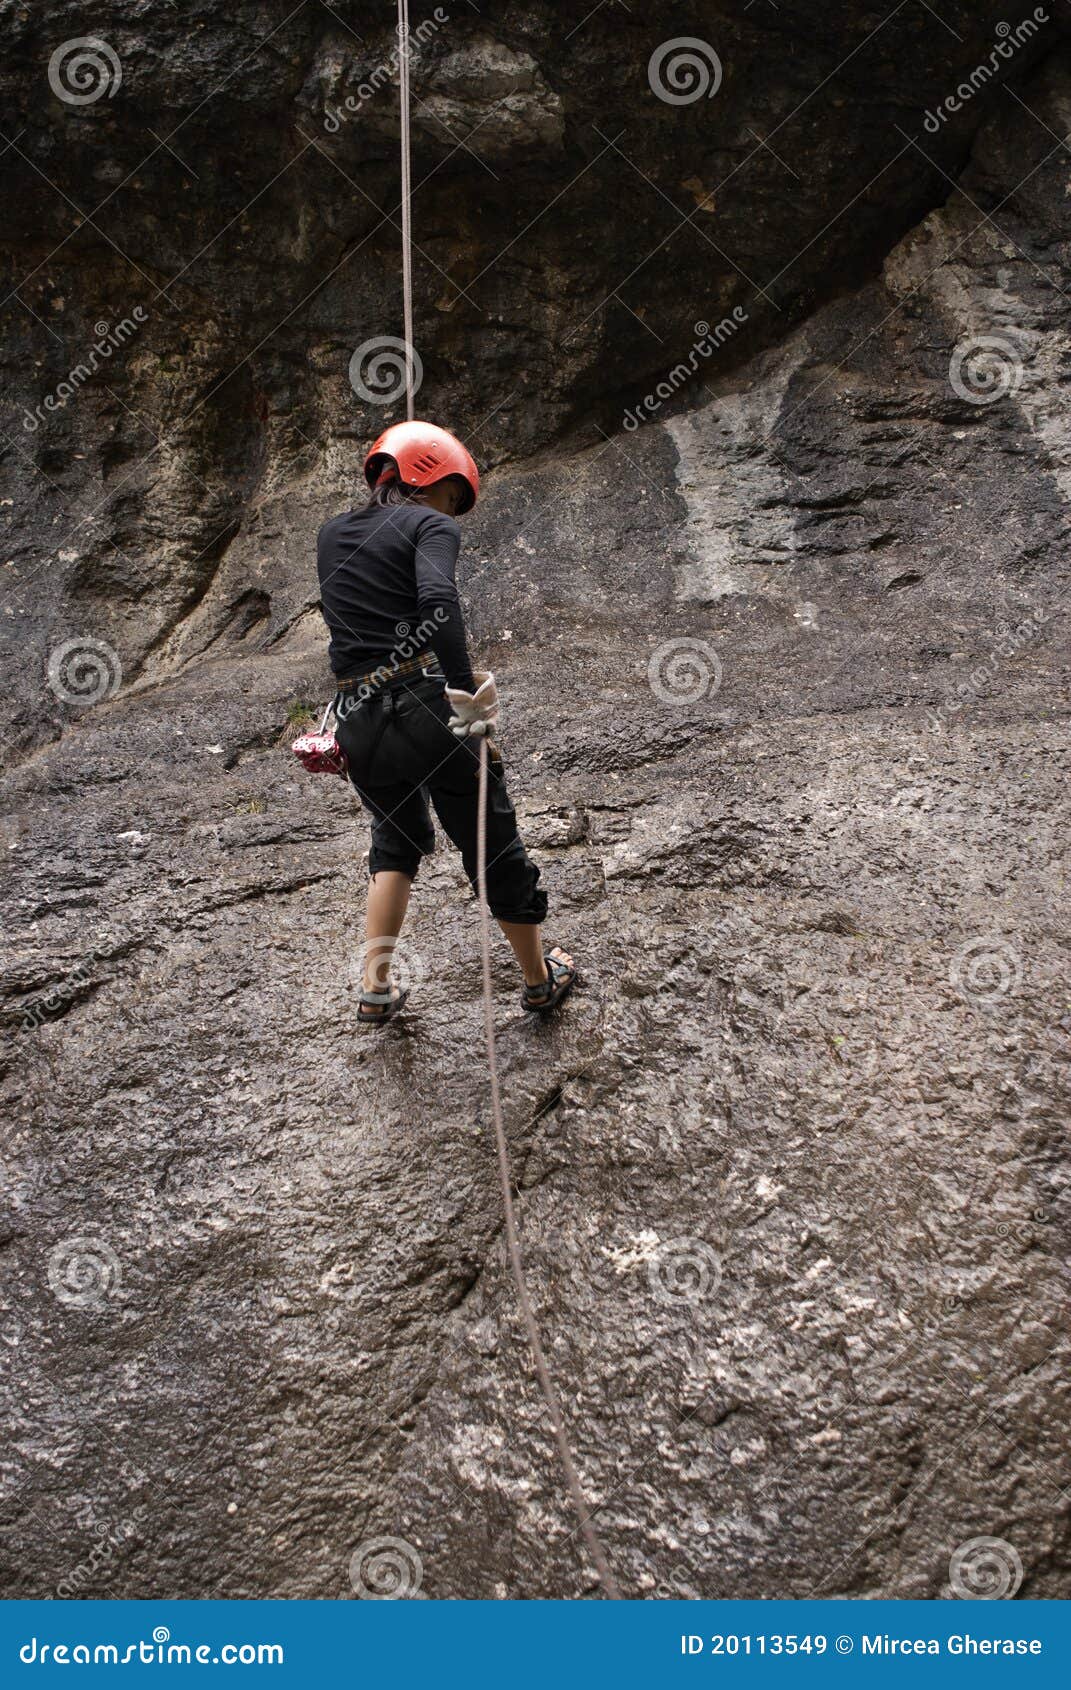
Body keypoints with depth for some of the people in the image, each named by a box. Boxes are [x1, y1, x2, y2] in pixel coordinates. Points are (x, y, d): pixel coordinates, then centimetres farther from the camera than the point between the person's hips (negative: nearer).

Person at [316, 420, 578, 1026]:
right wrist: (466, 690, -23)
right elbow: (438, 600, -22)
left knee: (398, 839, 29)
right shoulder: (430, 526, -2)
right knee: (495, 846, 14)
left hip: (358, 724, 6)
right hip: (425, 706, -6)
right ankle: (540, 979, 31)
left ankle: (377, 991, 23)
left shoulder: (332, 536, 16)